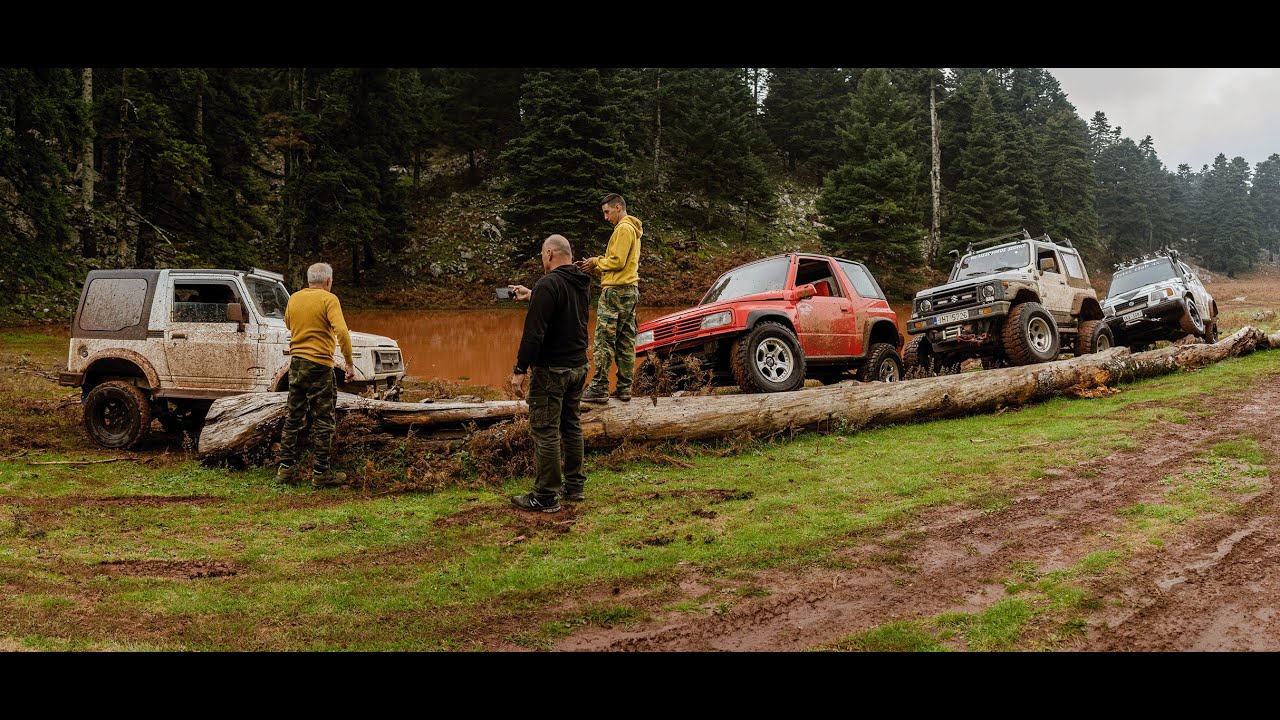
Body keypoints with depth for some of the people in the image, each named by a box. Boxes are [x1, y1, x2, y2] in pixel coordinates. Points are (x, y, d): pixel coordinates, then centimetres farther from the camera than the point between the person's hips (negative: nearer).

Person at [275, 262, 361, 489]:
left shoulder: (293, 298, 9)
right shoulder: (328, 299, -10)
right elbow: (341, 331, -22)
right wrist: (349, 363, -16)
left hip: (296, 363, 6)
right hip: (319, 366, -6)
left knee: (294, 418, 14)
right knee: (322, 421, 1)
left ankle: (286, 469, 16)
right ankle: (321, 473, 4)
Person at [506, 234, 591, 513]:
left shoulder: (548, 284, -17)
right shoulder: (583, 284, 9)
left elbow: (534, 331, -23)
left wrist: (520, 369, -21)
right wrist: (532, 296, 38)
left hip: (551, 370, -9)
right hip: (578, 366, 9)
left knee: (545, 431, -3)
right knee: (571, 426, 16)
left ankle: (546, 497, 2)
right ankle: (574, 486, 24)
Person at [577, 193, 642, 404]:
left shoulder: (623, 229, -10)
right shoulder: (633, 229, 22)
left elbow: (617, 261, -18)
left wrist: (596, 262, -2)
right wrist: (594, 266, 9)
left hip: (616, 291, -10)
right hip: (630, 290, 10)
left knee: (604, 340, -9)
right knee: (626, 342, 8)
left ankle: (599, 388, -10)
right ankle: (624, 388, 10)